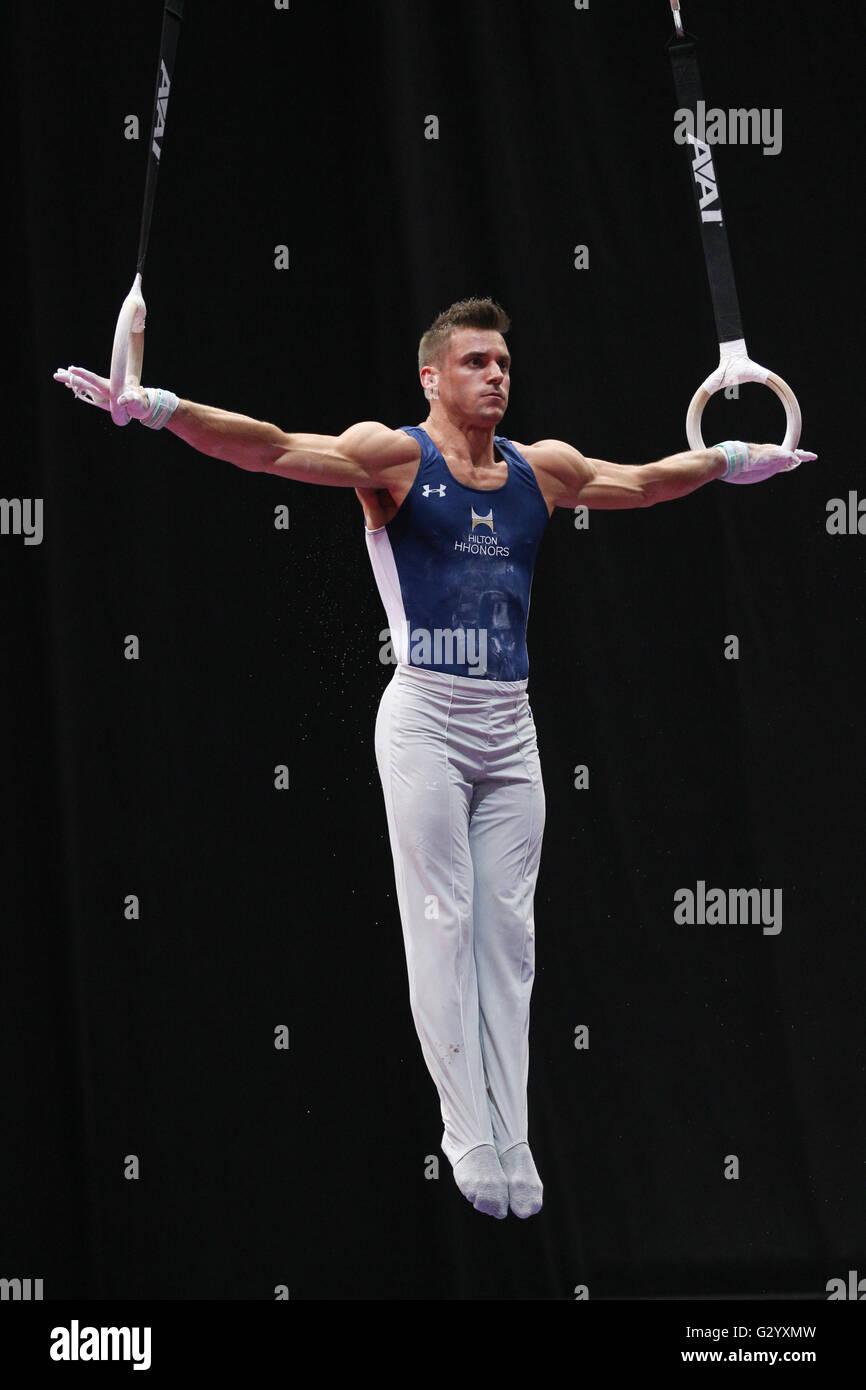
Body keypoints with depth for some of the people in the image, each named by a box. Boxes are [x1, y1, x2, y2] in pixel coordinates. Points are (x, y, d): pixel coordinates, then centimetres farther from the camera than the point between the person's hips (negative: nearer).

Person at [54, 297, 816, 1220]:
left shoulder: (542, 469, 13)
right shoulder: (395, 457, -2)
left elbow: (641, 482, 31)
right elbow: (275, 450, -13)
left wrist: (732, 460, 41)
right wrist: (157, 410, -25)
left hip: (510, 727, 5)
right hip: (427, 719, -5)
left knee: (508, 933, 3)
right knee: (441, 925, -6)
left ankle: (511, 1135, 5)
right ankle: (469, 1135, -5)